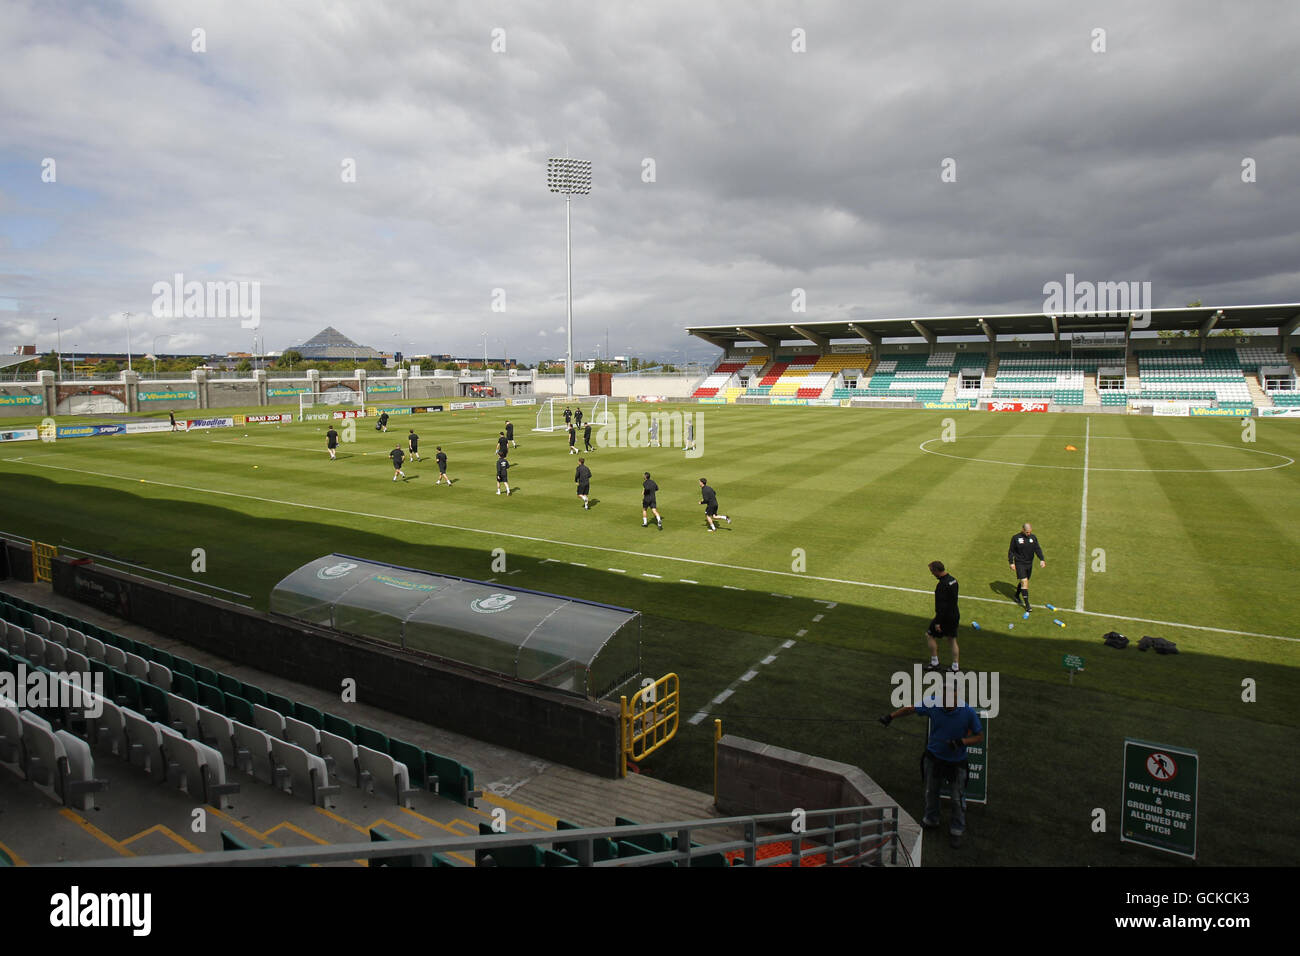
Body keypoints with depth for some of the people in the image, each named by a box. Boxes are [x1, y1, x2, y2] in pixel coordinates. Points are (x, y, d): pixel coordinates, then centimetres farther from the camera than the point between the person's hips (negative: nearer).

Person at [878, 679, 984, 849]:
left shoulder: (968, 712, -25)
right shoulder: (933, 705, -20)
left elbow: (980, 737, -13)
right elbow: (910, 709, -5)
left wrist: (961, 742, -29)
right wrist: (891, 716, -11)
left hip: (956, 762, -2)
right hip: (933, 758, 2)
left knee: (957, 799, 12)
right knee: (931, 792, 22)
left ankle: (957, 830, 36)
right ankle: (931, 820, 47)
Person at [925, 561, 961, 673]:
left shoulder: (942, 585, -25)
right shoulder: (953, 580, 5)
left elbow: (941, 606, -26)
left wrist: (937, 622, -21)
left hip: (945, 616, -9)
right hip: (955, 615, 9)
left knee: (929, 635, 8)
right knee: (952, 639, 15)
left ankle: (934, 662, 14)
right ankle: (955, 667, 20)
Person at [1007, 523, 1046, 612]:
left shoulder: (1033, 537, 2)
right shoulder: (1016, 538, -9)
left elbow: (1037, 549, 0)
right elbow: (1011, 551, -4)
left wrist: (1042, 559, -15)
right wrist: (1011, 562, -9)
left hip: (1029, 563, 5)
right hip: (1019, 563, -5)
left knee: (1023, 581, 15)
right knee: (1024, 582, -13)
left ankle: (1017, 596, 37)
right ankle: (1027, 604, -10)